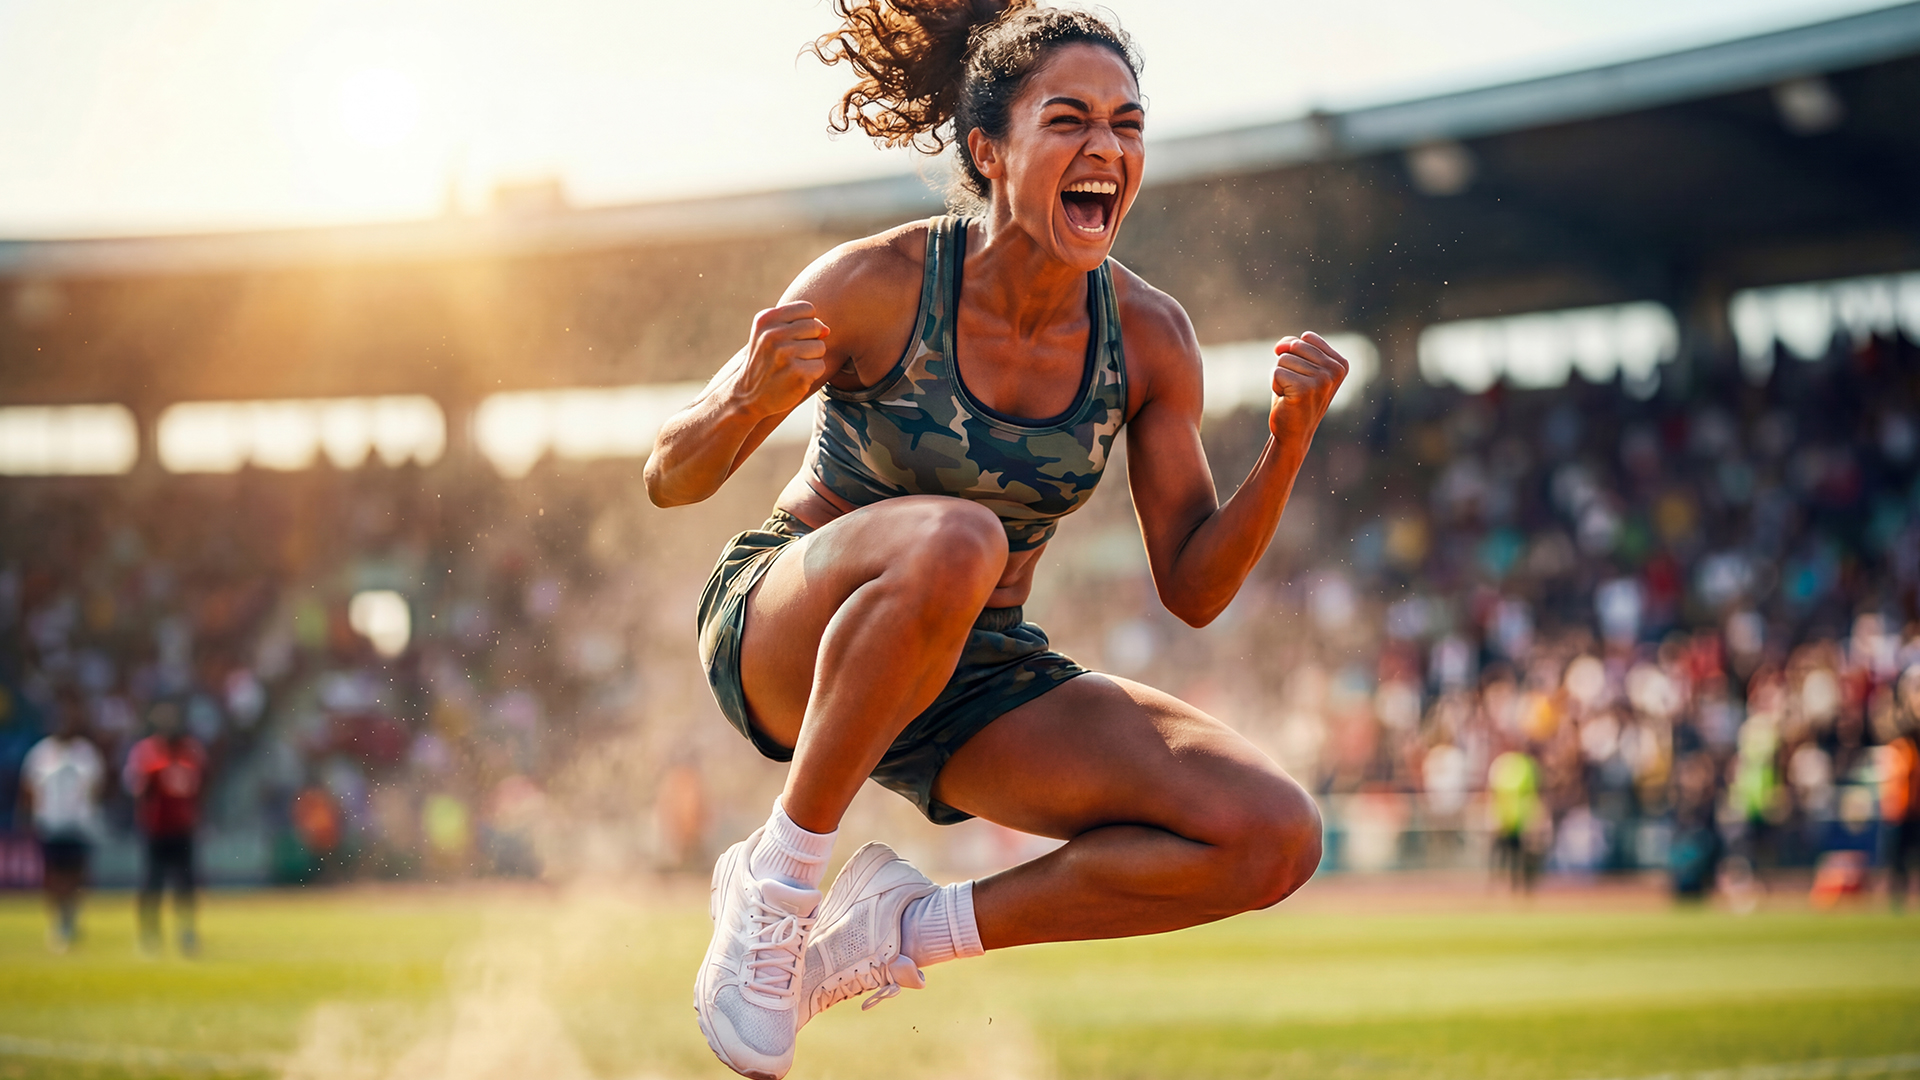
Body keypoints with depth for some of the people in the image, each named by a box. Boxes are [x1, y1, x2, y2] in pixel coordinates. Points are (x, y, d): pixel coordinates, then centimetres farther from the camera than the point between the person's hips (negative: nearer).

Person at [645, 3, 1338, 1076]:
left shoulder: (1148, 335, -6)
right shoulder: (879, 283, -17)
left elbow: (1192, 587, -1)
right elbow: (671, 478, -10)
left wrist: (1288, 443, -17)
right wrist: (748, 400, -32)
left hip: (977, 683, 5)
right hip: (782, 639, -4)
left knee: (1274, 837, -17)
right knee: (953, 540, -40)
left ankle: (909, 926, -4)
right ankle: (781, 875, -21)